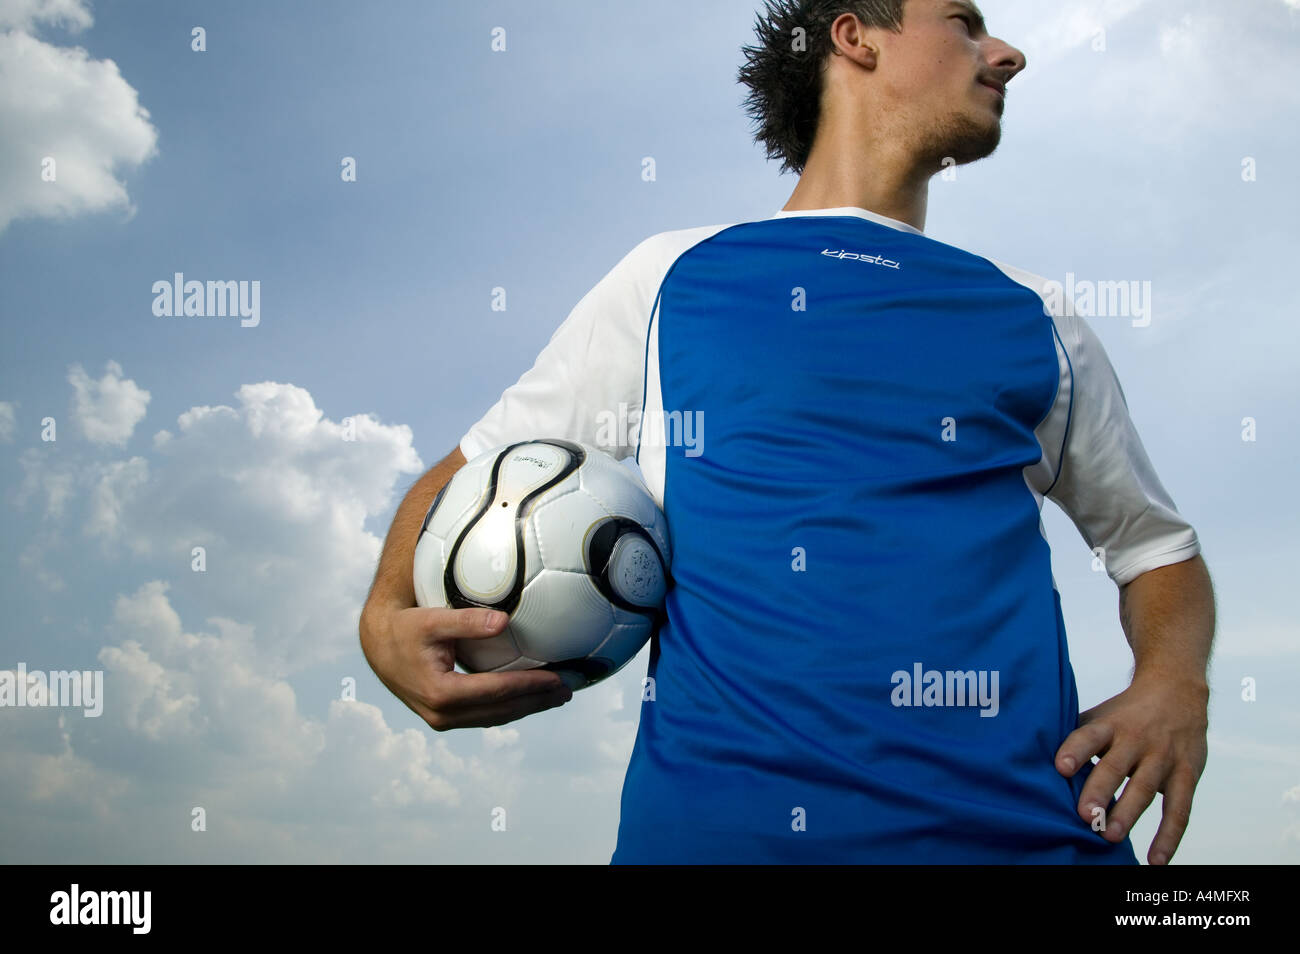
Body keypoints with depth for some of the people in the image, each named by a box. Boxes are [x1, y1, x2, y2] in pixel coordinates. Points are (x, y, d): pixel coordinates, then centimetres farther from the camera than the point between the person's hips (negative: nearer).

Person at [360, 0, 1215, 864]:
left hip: (1011, 821, 2)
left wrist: (1174, 686, 2)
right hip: (716, 811, -1)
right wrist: (387, 618, -6)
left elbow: (1156, 543, 23)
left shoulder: (1035, 322, 16)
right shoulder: (670, 280, 11)